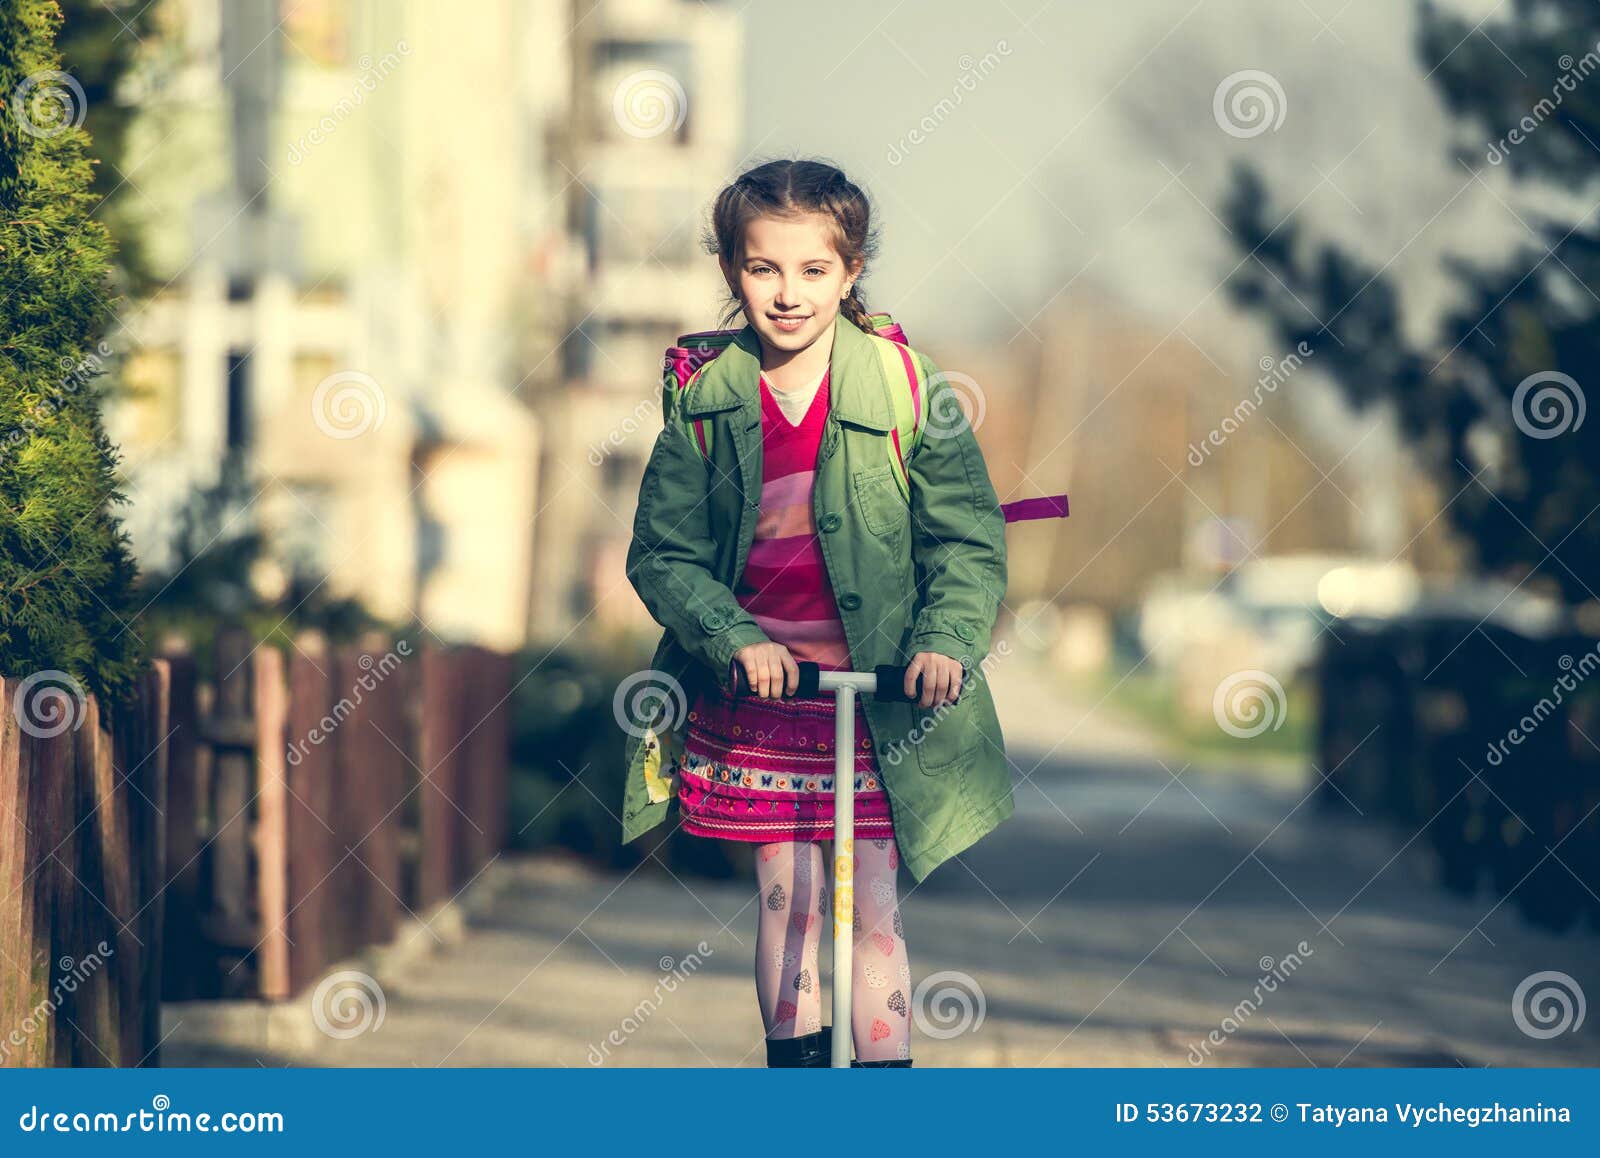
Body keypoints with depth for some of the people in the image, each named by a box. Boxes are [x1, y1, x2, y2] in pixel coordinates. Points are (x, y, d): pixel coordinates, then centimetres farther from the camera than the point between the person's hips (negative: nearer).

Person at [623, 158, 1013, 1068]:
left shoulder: (904, 388, -6)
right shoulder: (706, 402, -2)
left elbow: (968, 539, -3)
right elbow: (663, 555, 0)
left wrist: (945, 638, -18)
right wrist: (731, 637, -15)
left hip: (879, 696, -1)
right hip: (756, 692, 2)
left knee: (874, 909, 1)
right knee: (786, 900, 6)